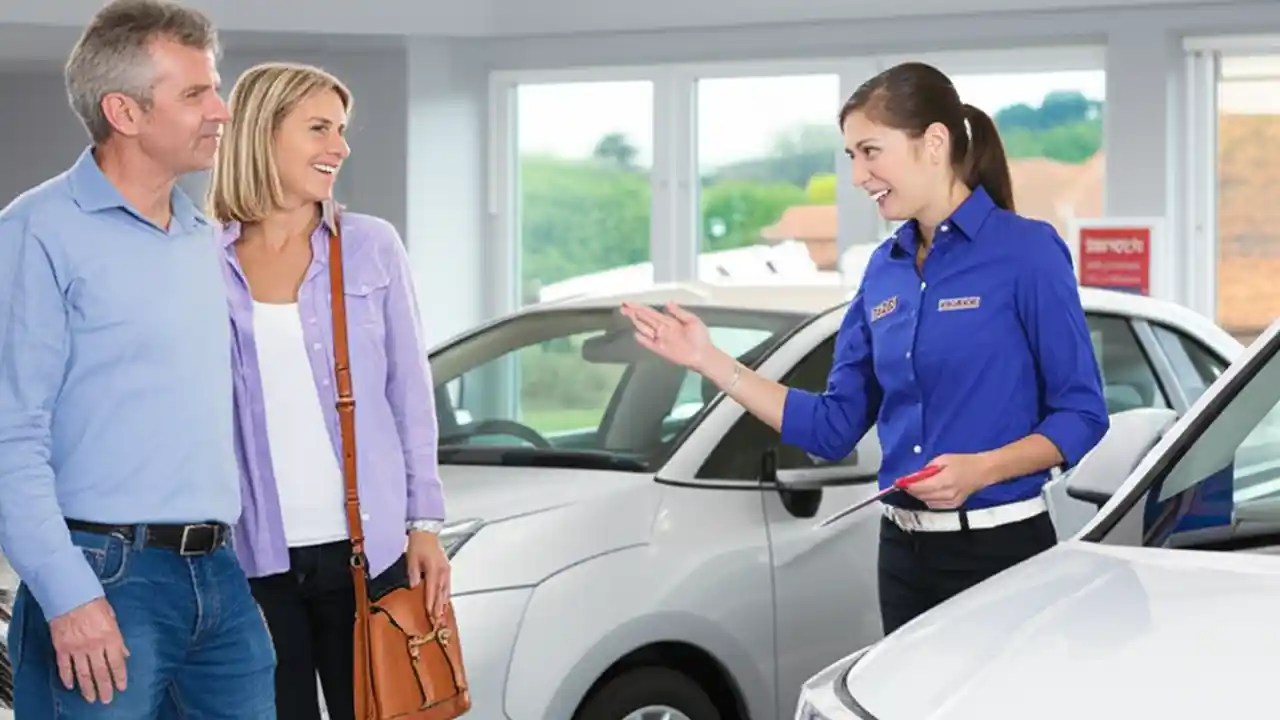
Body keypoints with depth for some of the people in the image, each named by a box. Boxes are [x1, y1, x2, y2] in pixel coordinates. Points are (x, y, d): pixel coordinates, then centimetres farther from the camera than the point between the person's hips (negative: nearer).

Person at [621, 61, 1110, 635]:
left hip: (998, 551, -6)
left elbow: (1081, 414, -10)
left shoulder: (1025, 251, -9)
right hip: (905, 553, 6)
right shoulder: (886, 269, 10)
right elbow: (832, 427, 9)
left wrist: (980, 469, -23)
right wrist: (710, 361, 4)